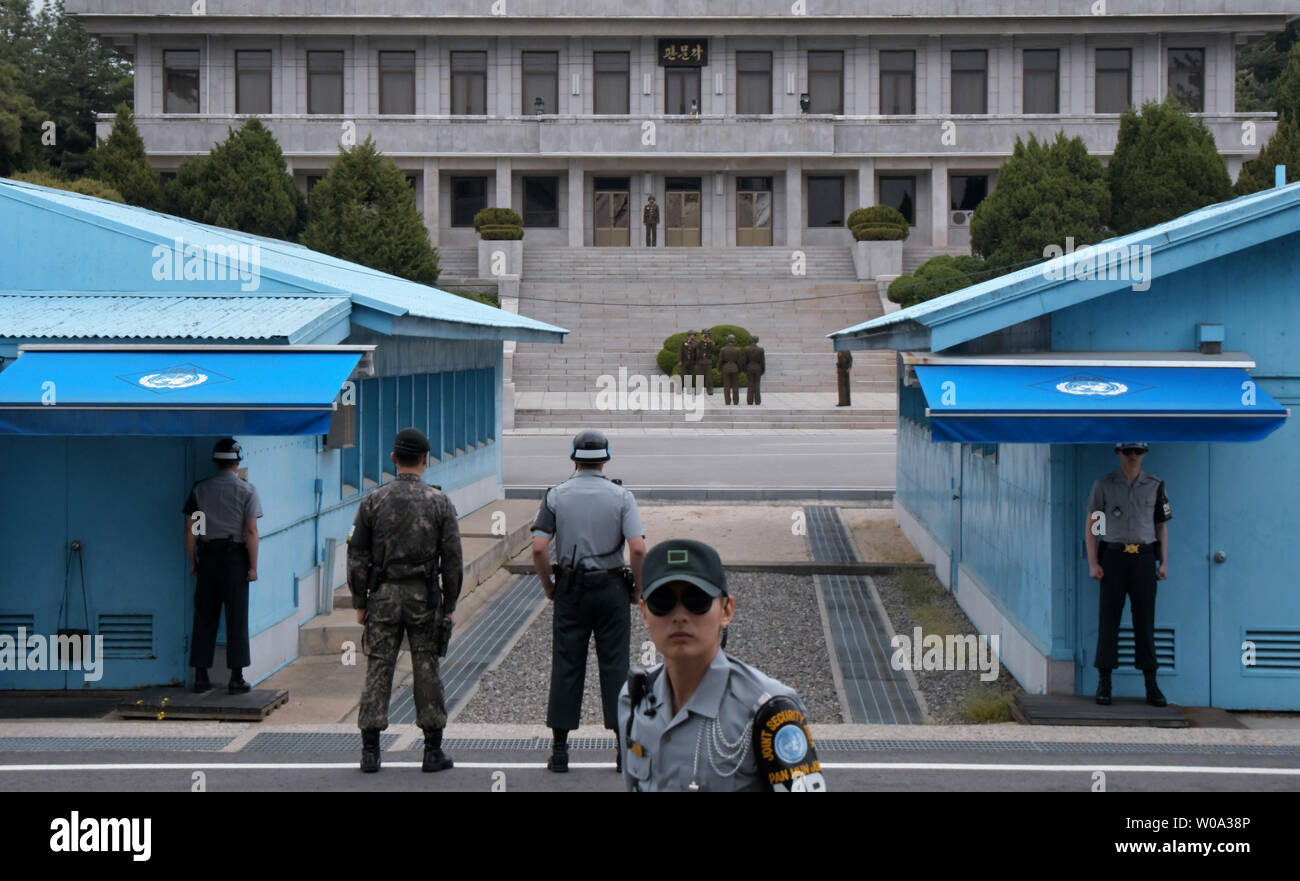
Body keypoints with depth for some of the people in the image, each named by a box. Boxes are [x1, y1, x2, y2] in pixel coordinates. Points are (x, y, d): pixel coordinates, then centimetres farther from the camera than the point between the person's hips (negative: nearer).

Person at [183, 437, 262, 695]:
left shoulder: (199, 489, 5)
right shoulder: (246, 490, -4)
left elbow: (190, 529, 4)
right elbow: (251, 531, -9)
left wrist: (192, 561, 12)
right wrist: (253, 566, -6)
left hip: (207, 557, 3)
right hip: (235, 556, -3)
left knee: (204, 617, 7)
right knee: (236, 618, 0)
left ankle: (201, 676, 8)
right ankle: (236, 678, 0)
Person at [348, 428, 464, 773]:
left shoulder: (373, 501, -1)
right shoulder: (440, 502, -3)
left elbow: (357, 556, -1)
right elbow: (452, 559, -4)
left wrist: (359, 603, 6)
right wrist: (450, 606, 4)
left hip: (383, 596, 1)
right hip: (424, 597, -1)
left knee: (378, 671, 3)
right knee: (427, 671, 5)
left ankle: (370, 752, 2)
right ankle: (433, 751, 8)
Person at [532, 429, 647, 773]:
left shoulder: (555, 496, -1)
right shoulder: (621, 496, -3)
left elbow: (539, 549, -9)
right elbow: (638, 549, -13)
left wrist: (549, 586, 6)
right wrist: (638, 588, 1)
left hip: (570, 590, 1)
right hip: (612, 589, -1)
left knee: (566, 667, 4)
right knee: (615, 666, 4)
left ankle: (559, 749, 6)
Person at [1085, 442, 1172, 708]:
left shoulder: (1155, 486, 4)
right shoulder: (1103, 484, -1)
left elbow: (1162, 526, 9)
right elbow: (1091, 525, 1)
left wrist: (1164, 563, 1)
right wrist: (1092, 564, -8)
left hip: (1144, 559, 1)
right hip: (1113, 558, -1)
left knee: (1145, 620, 1)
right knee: (1108, 619, -1)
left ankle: (1151, 686, 6)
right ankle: (1104, 684, 5)